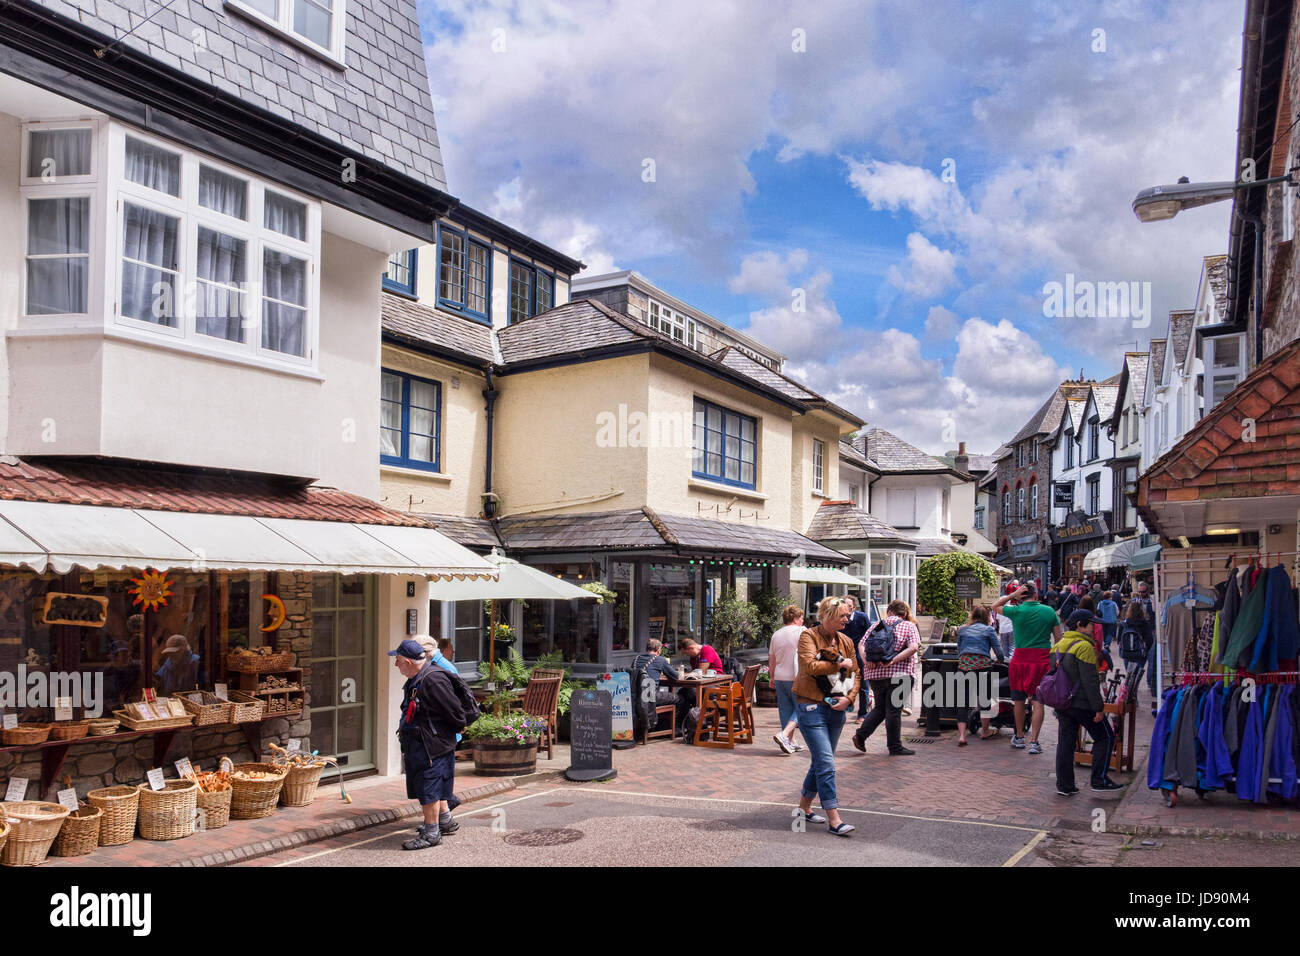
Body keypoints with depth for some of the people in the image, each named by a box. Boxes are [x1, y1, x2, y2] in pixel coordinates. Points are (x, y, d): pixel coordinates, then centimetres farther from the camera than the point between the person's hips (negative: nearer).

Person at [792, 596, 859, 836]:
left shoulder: (845, 641, 11)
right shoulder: (809, 636, -8)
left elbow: (855, 674, 13)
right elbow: (810, 665, -23)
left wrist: (849, 697, -3)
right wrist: (839, 664, -13)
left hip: (836, 708, 7)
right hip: (811, 707, -7)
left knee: (821, 762, 14)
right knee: (826, 763, -10)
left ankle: (804, 807, 30)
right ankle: (833, 819, -7)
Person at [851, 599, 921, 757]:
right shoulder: (909, 626, 5)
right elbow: (913, 647, -12)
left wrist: (867, 660, -9)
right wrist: (893, 661, -16)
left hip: (875, 673, 3)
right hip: (898, 673, -3)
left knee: (880, 708, 18)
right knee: (893, 710, 4)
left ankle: (860, 735, 7)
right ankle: (895, 747, 10)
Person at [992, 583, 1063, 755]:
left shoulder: (1016, 611, -4)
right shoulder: (1049, 611, 2)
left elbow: (995, 606, 15)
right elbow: (1059, 638, 5)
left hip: (1020, 658, 0)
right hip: (1042, 660, 0)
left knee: (1019, 700, 13)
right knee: (1038, 702, 1)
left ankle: (1019, 738, 24)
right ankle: (1034, 741, -3)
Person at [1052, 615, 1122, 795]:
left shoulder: (1058, 645, 13)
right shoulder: (1084, 647, -15)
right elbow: (1089, 680, -19)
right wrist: (1098, 707, -16)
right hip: (1082, 703, -8)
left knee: (1065, 741, 10)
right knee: (1105, 737, 7)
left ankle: (1064, 785, 11)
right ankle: (1100, 780, 6)